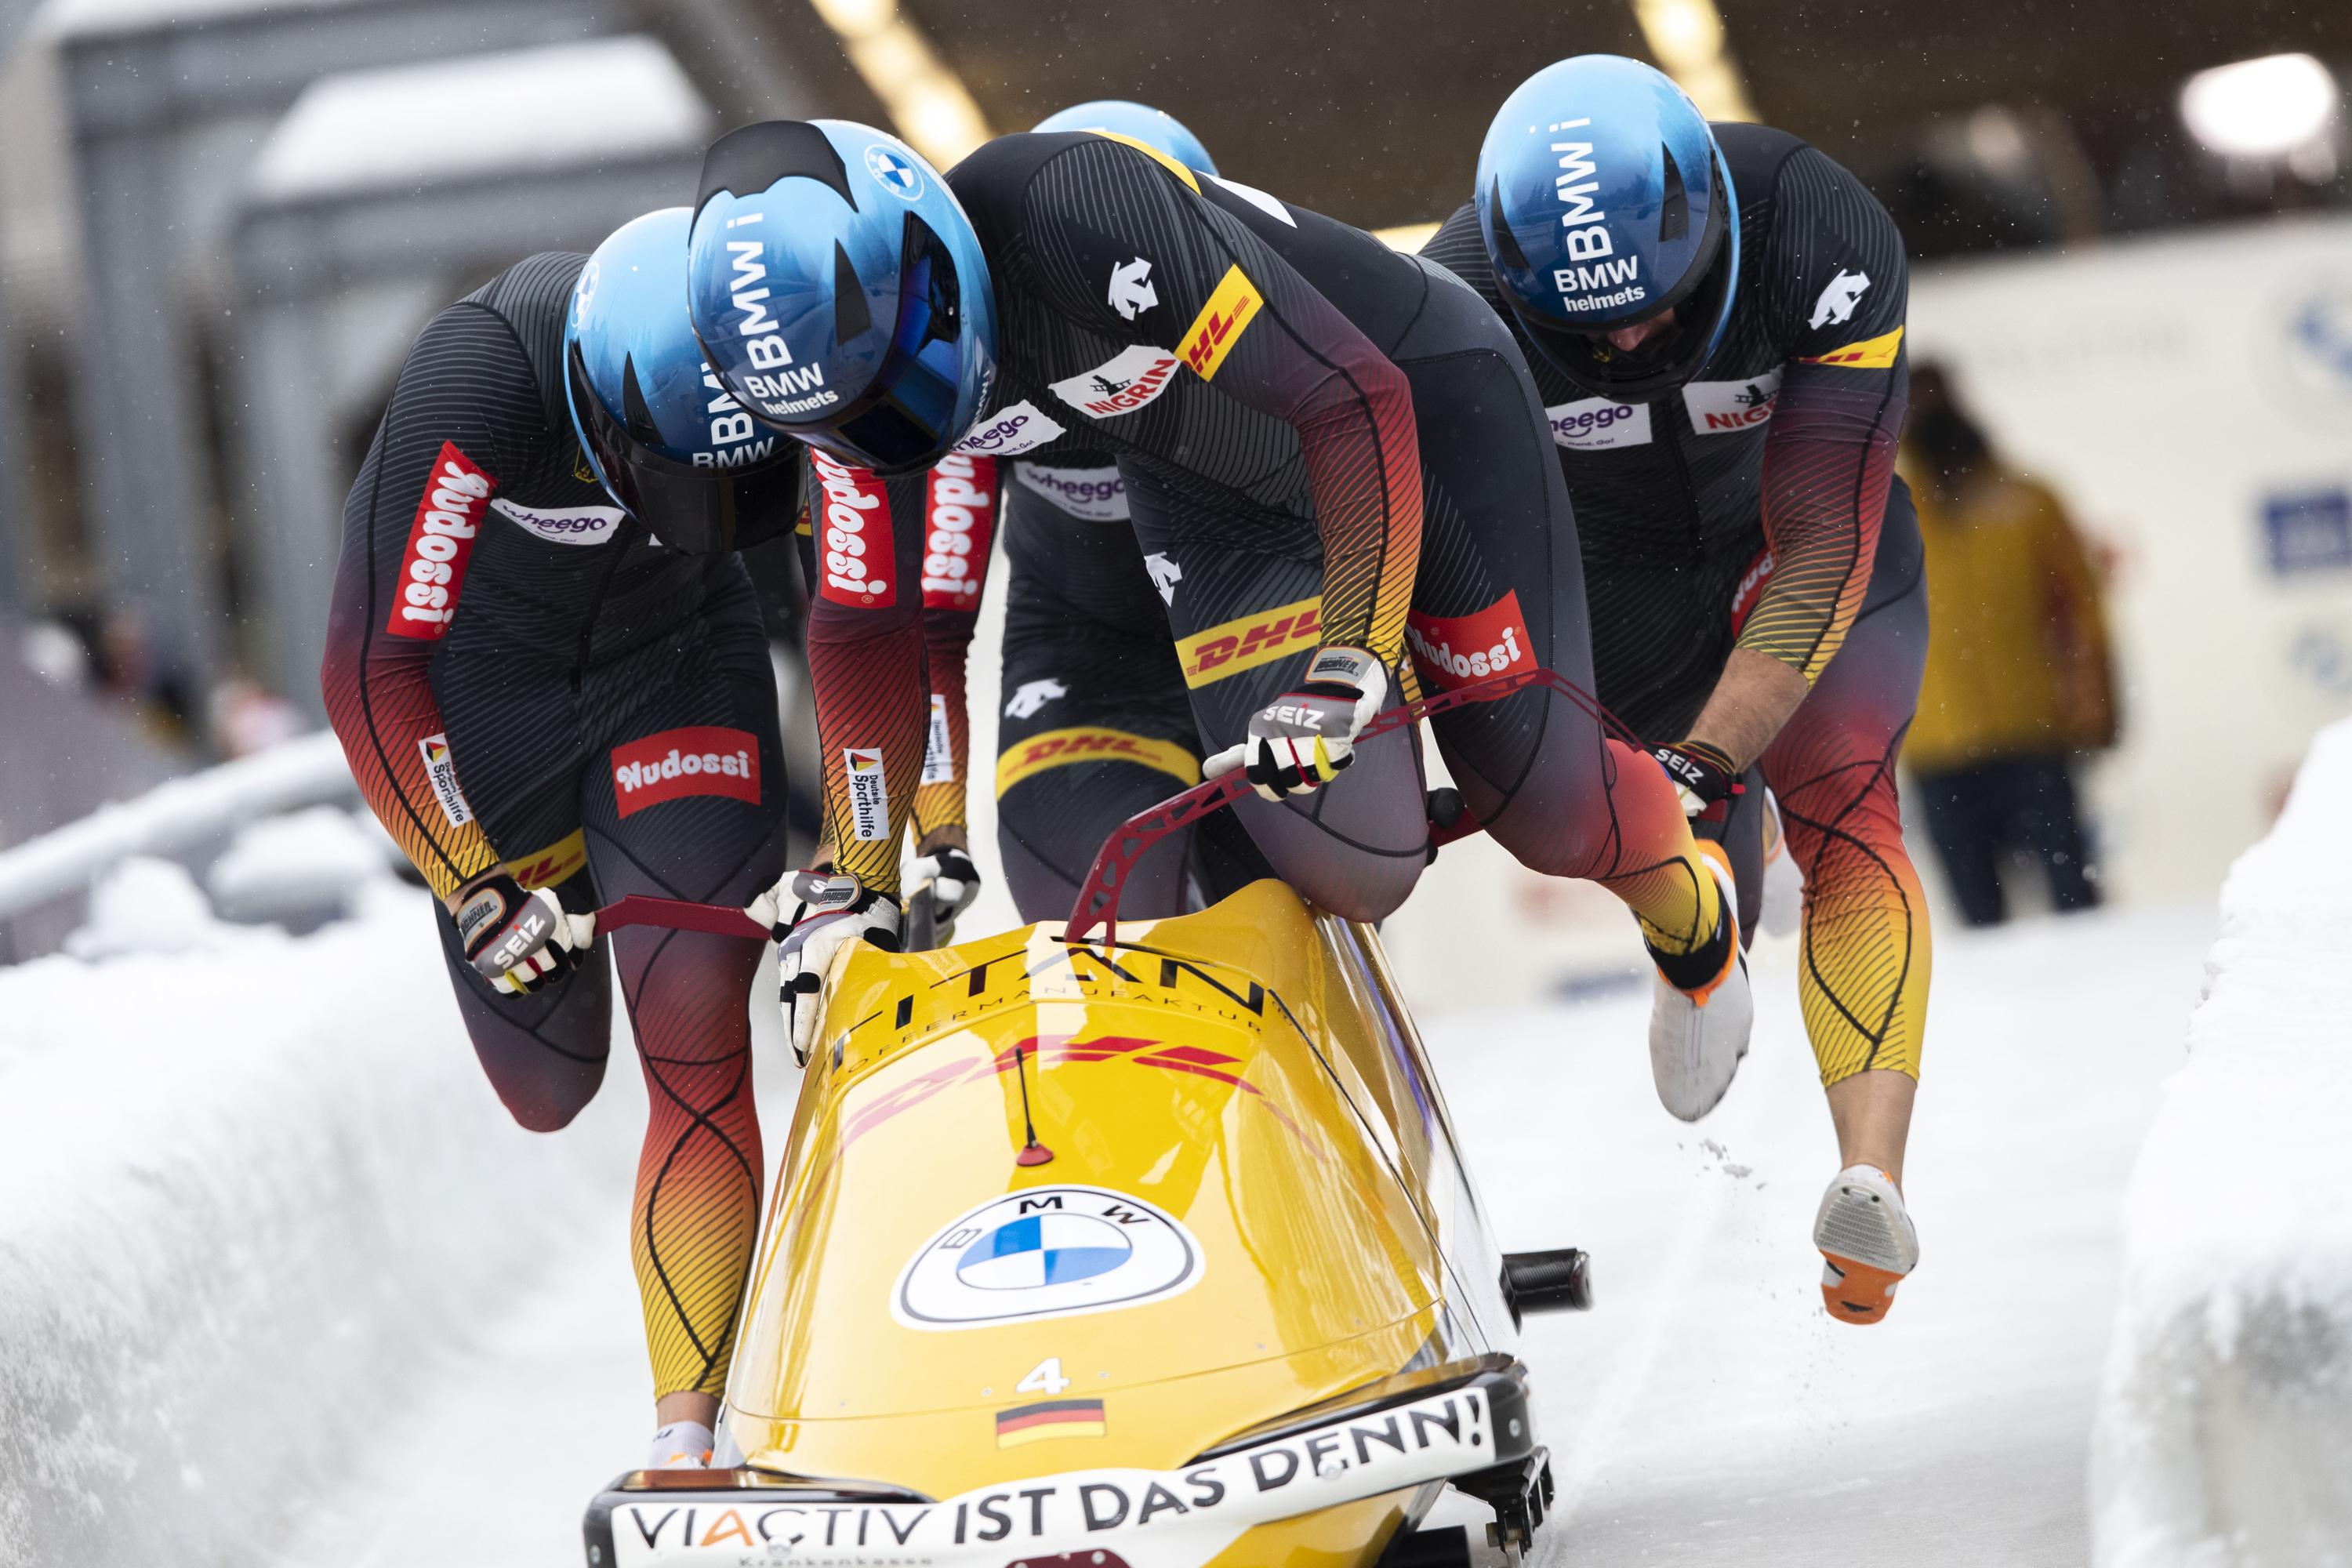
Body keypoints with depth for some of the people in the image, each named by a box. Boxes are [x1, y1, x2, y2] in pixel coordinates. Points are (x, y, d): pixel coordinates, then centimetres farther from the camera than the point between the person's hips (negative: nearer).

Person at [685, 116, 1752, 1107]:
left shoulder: (1078, 211, -39)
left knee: (1547, 809, -4)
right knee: (1337, 851, -18)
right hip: (1221, 504, 4)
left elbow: (1360, 403, -35)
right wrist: (853, 886, -3)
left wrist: (1353, 662, -39)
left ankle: (1691, 919, 30)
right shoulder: (842, 374, -19)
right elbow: (863, 623, -4)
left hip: (1419, 408, -4)